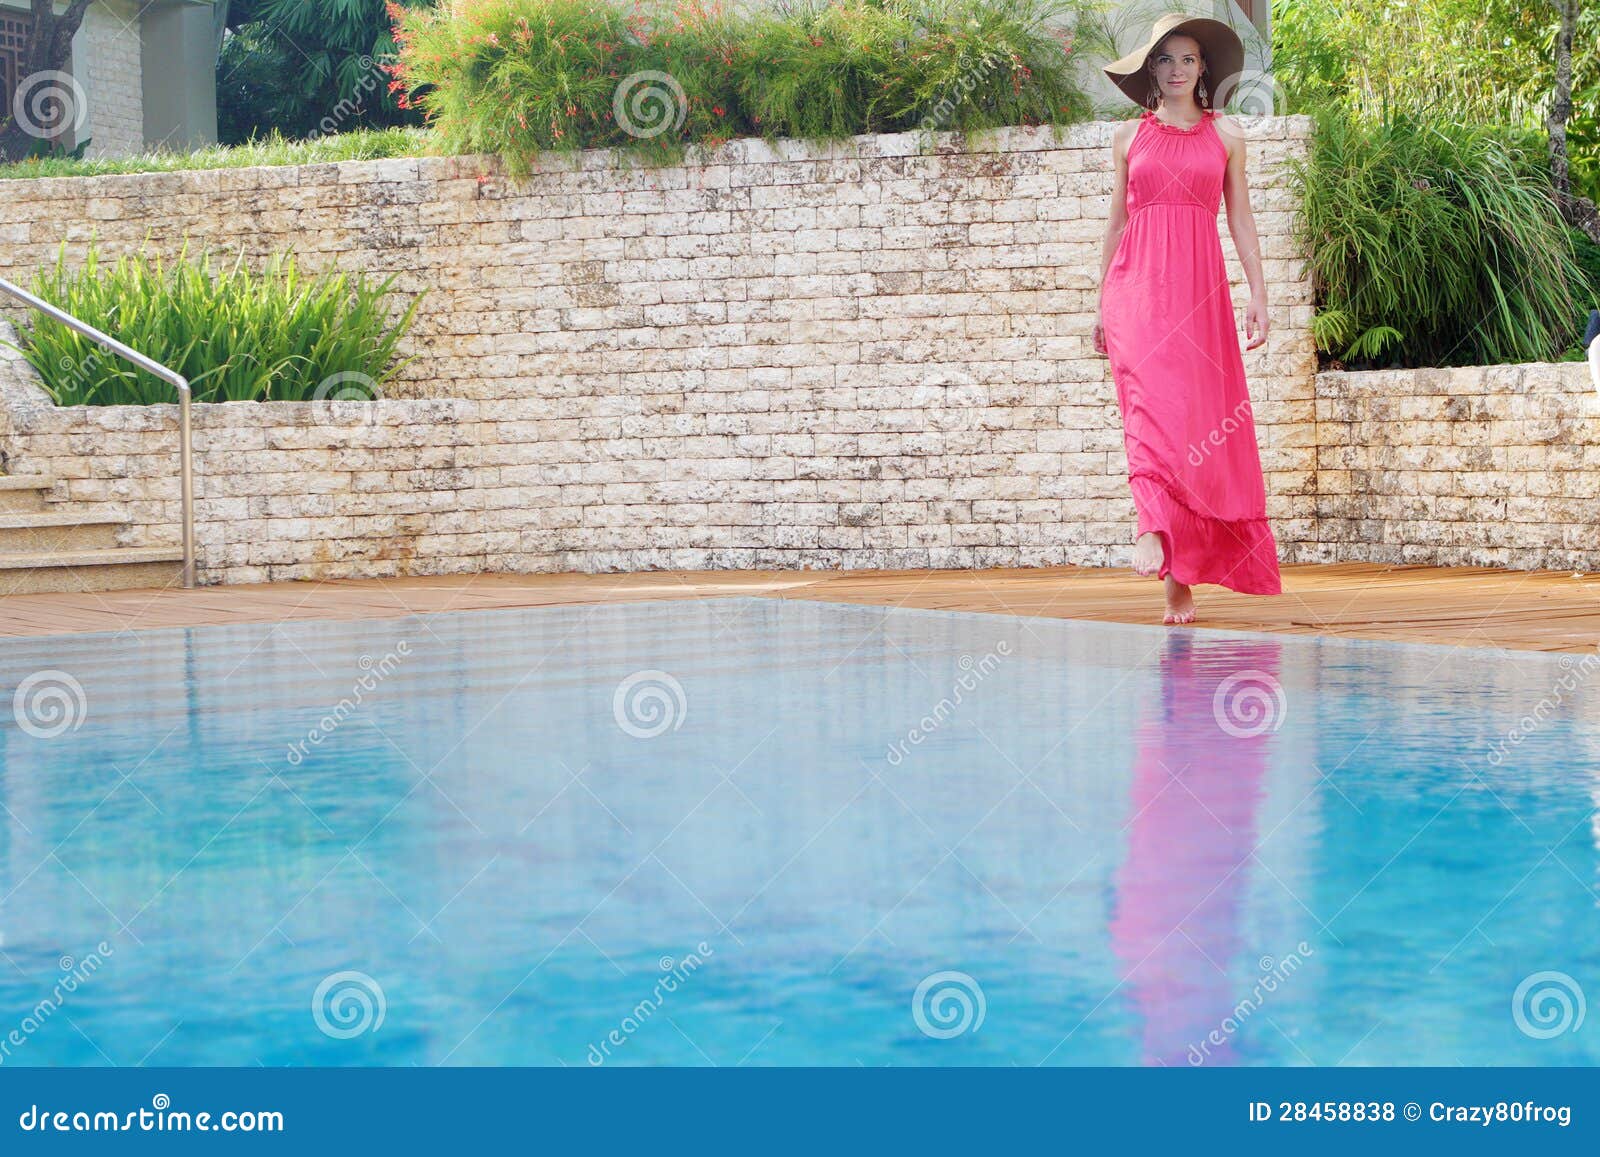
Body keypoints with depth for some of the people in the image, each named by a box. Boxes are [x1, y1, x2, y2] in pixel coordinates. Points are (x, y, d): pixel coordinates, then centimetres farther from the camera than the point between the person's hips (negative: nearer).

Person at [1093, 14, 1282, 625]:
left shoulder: (1226, 135, 12)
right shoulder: (1128, 136, 13)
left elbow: (1241, 219, 12)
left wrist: (1258, 293, 3)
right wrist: (1102, 304, 13)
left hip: (1201, 286, 1)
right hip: (1138, 282, -1)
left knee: (1203, 414, -2)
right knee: (1153, 398, -22)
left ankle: (1182, 572, 3)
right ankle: (1154, 529, -35)